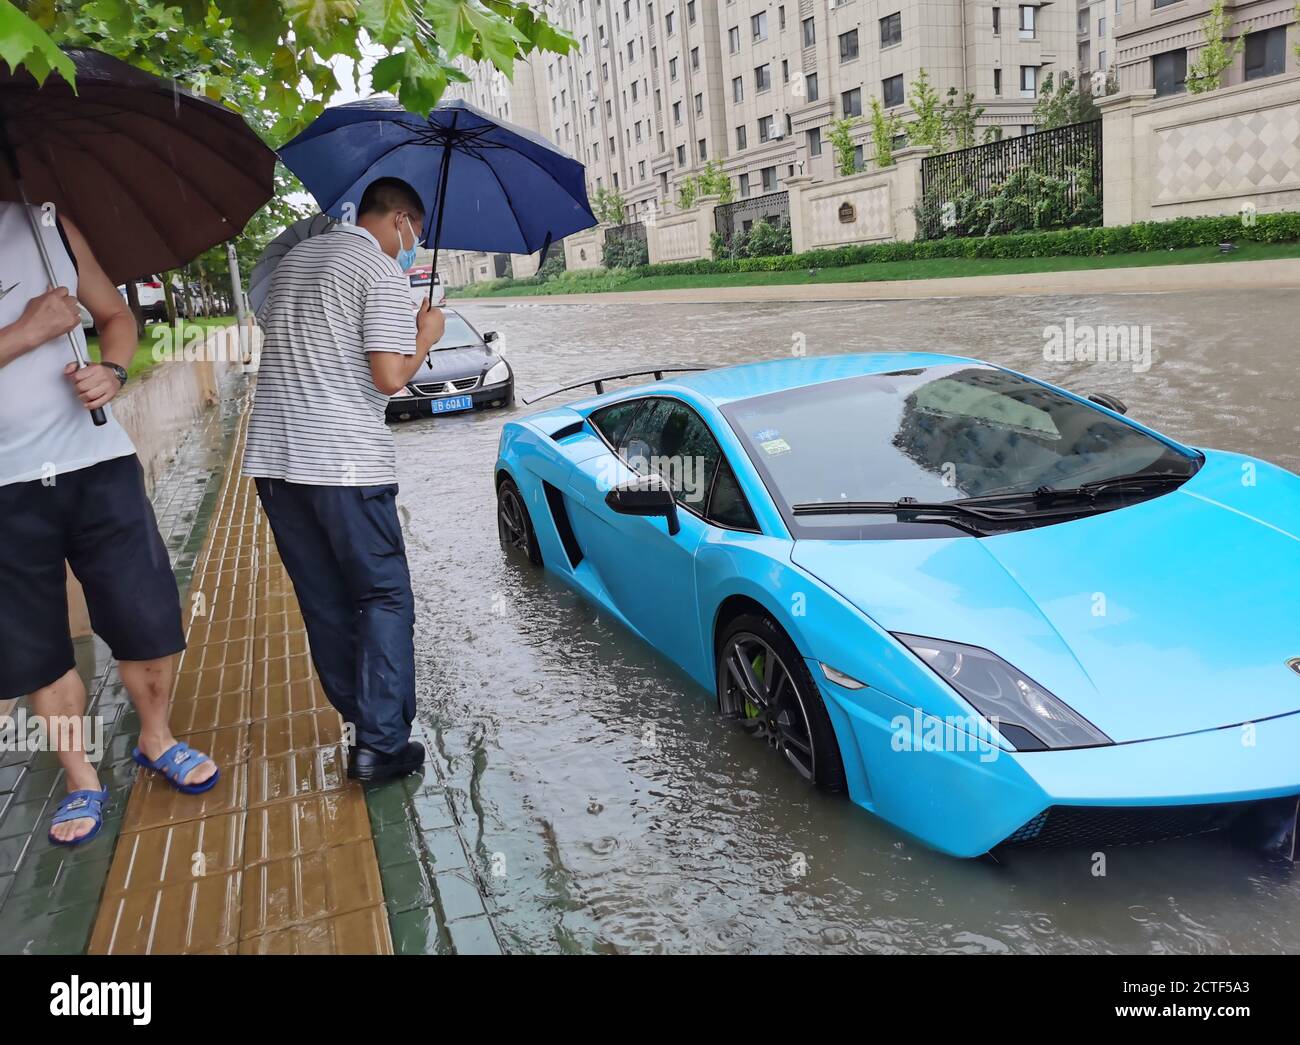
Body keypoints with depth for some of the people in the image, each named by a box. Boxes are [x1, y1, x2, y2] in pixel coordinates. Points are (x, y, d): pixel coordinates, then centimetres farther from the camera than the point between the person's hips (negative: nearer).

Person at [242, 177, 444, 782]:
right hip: (345, 462, -7)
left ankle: (363, 722, 23)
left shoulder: (293, 261, 19)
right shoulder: (383, 272, -6)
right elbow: (390, 376, -15)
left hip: (270, 457, 8)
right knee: (385, 599, 2)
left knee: (323, 602, 13)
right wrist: (426, 336, 4)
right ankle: (381, 745, 0)